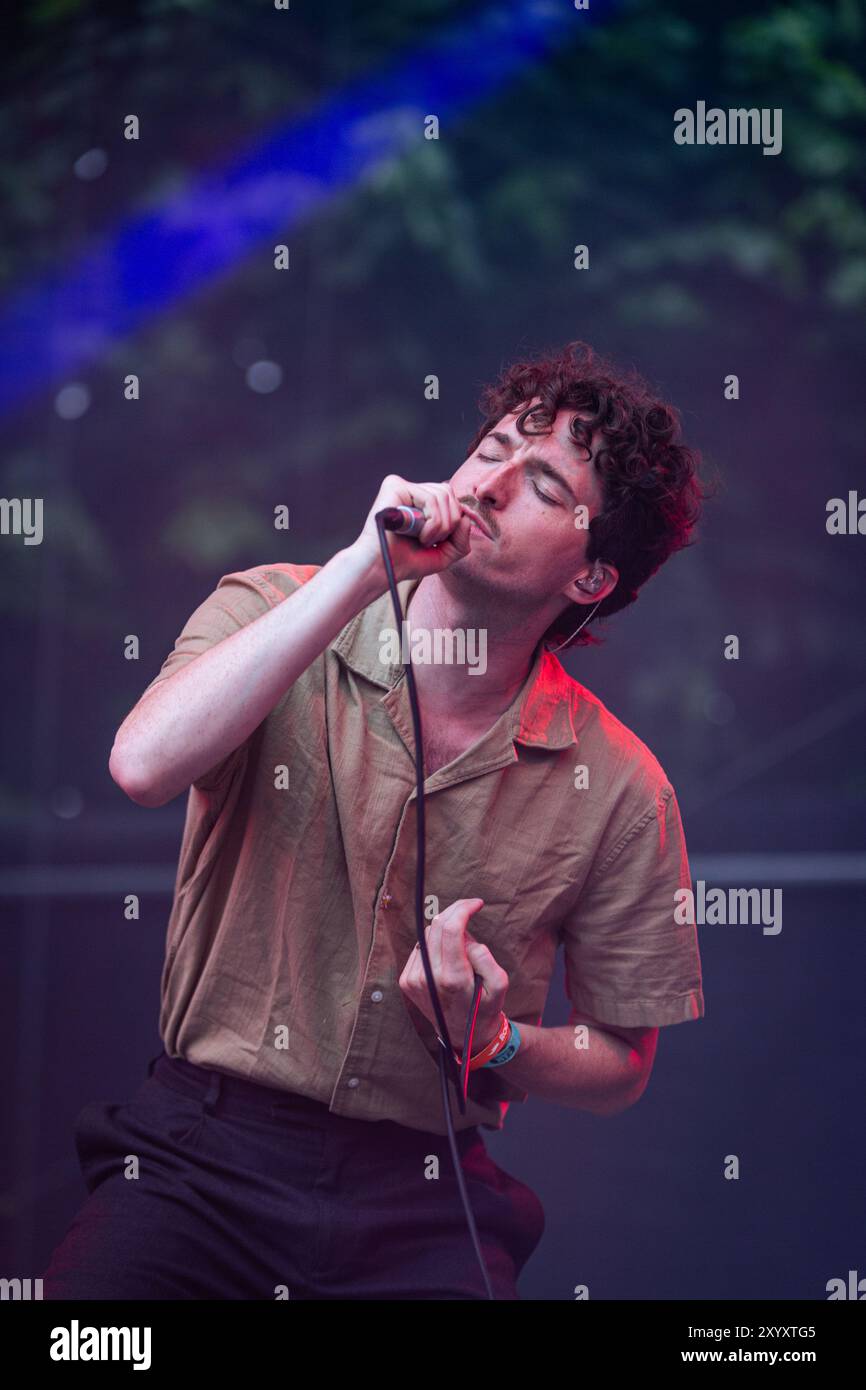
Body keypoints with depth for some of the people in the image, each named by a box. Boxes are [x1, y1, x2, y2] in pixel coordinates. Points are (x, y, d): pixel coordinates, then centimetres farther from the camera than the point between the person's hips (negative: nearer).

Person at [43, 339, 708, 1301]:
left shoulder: (617, 789, -1)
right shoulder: (273, 612, -1)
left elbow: (620, 1068, 10)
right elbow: (144, 766, -24)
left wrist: (493, 1040, -12)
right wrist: (361, 569, -22)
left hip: (424, 1194, 1)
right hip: (200, 1154, 0)